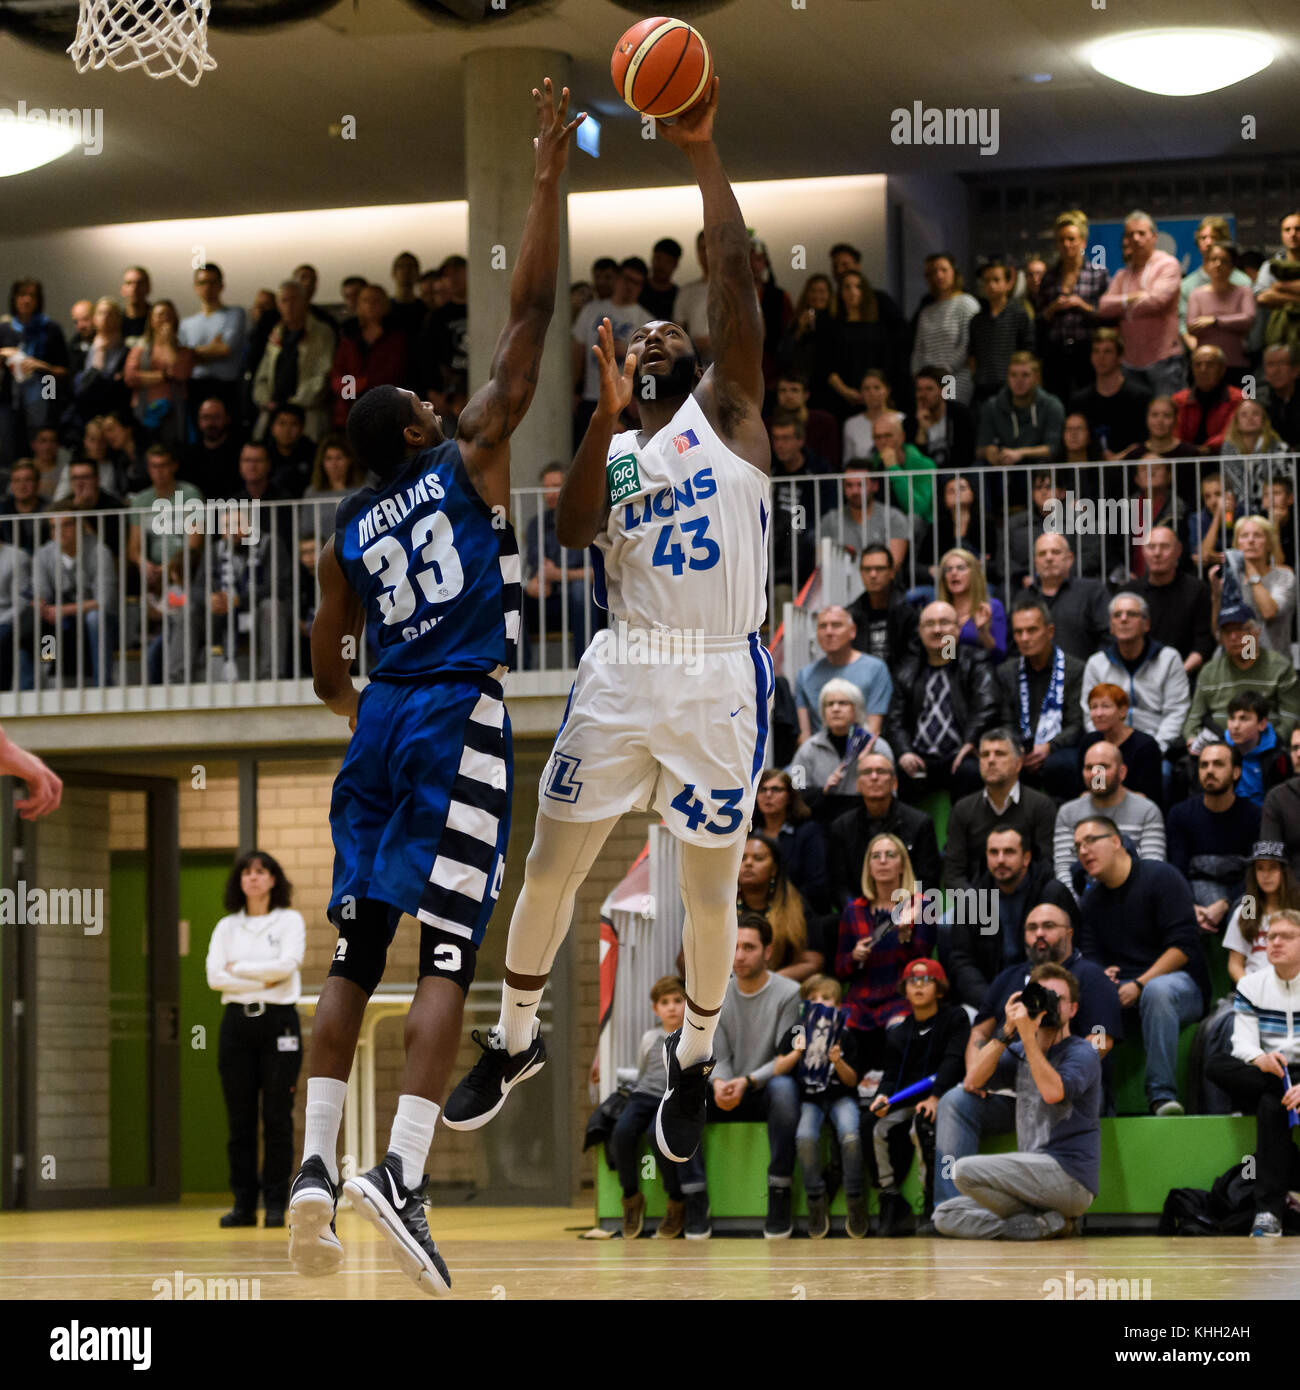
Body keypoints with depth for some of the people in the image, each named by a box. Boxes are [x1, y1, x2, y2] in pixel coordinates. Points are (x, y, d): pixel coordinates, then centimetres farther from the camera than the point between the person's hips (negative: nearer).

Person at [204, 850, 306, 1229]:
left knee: (277, 1118, -4)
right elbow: (215, 976, -2)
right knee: (240, 1119, 2)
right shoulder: (227, 927, 11)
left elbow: (286, 965, -12)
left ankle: (275, 1204, 0)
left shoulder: (289, 921, 5)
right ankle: (243, 1204, 5)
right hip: (238, 1022, 2)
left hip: (278, 1021, -2)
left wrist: (239, 969, -5)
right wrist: (262, 981, -10)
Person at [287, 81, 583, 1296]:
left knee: (355, 954, 9)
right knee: (447, 956, -9)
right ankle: (398, 1172, -22)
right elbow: (530, 313, 0)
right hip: (461, 719, -5)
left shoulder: (347, 535, 14)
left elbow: (326, 670, 19)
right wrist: (547, 180, 3)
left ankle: (314, 1162, 0)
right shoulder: (468, 459, 2)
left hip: (377, 726, 5)